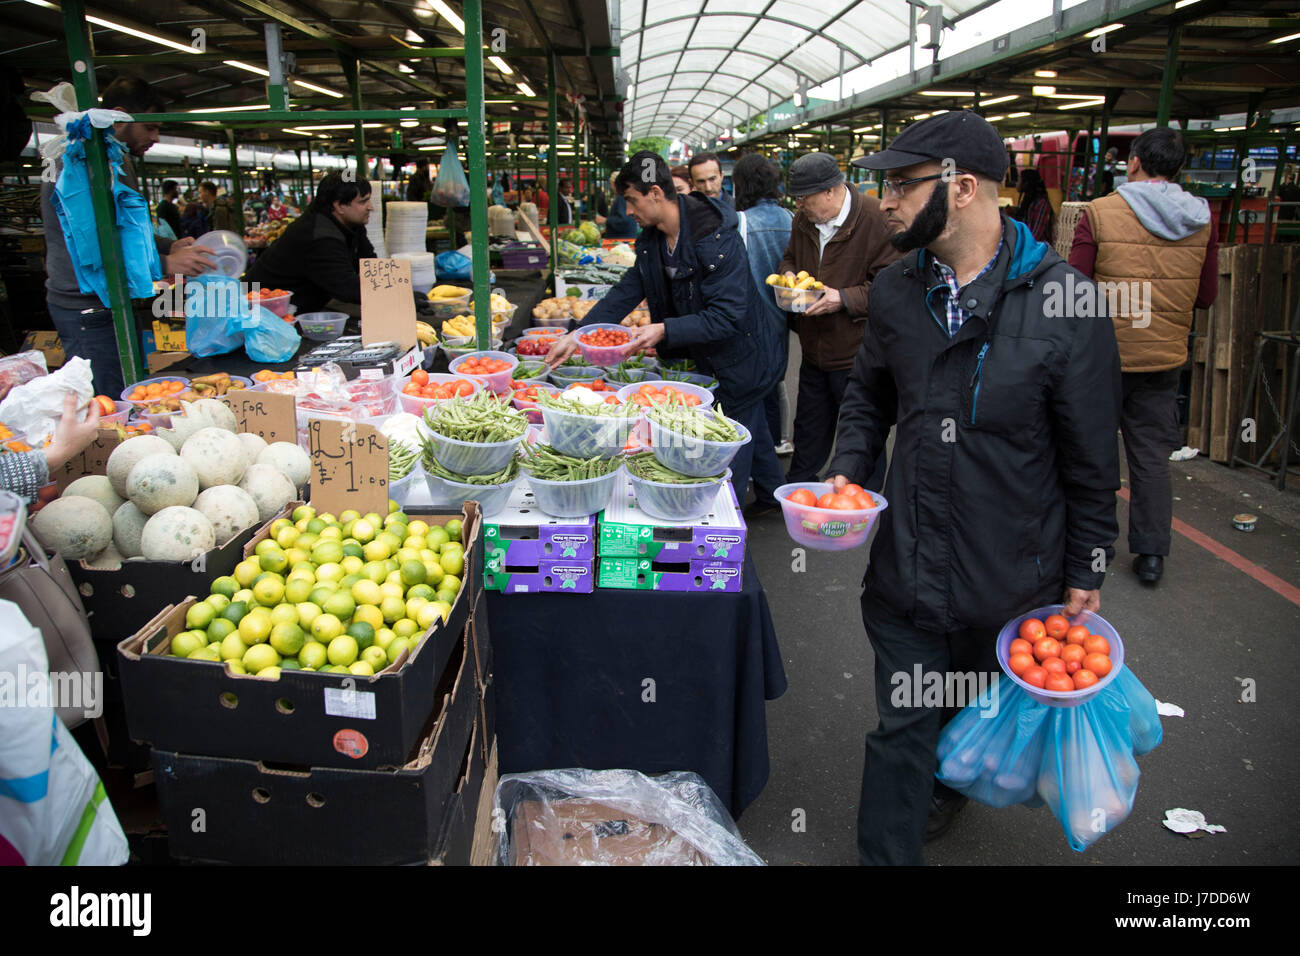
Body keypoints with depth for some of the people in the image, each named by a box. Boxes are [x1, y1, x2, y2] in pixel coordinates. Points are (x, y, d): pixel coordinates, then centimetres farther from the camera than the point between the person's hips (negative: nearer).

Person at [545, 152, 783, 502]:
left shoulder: (716, 238, -27)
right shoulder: (652, 239, 1)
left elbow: (727, 316, -30)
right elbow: (627, 291, 4)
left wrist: (665, 331, -35)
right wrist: (577, 335, -3)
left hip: (739, 362, -8)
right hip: (704, 361, 8)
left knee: (728, 463, 2)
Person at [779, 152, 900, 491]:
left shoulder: (876, 218, -18)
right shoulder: (804, 219, 6)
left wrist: (844, 298, -25)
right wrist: (788, 274, 2)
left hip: (857, 352, -7)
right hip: (815, 349, 7)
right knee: (809, 430, 21)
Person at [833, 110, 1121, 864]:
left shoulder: (1064, 304, -15)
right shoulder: (897, 290, -1)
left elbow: (1092, 456, -8)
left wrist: (1087, 571, -2)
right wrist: (848, 472, -1)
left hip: (1010, 572, -2)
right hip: (906, 559, 2)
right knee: (901, 725, 10)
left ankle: (951, 778, 54)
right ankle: (885, 851, 27)